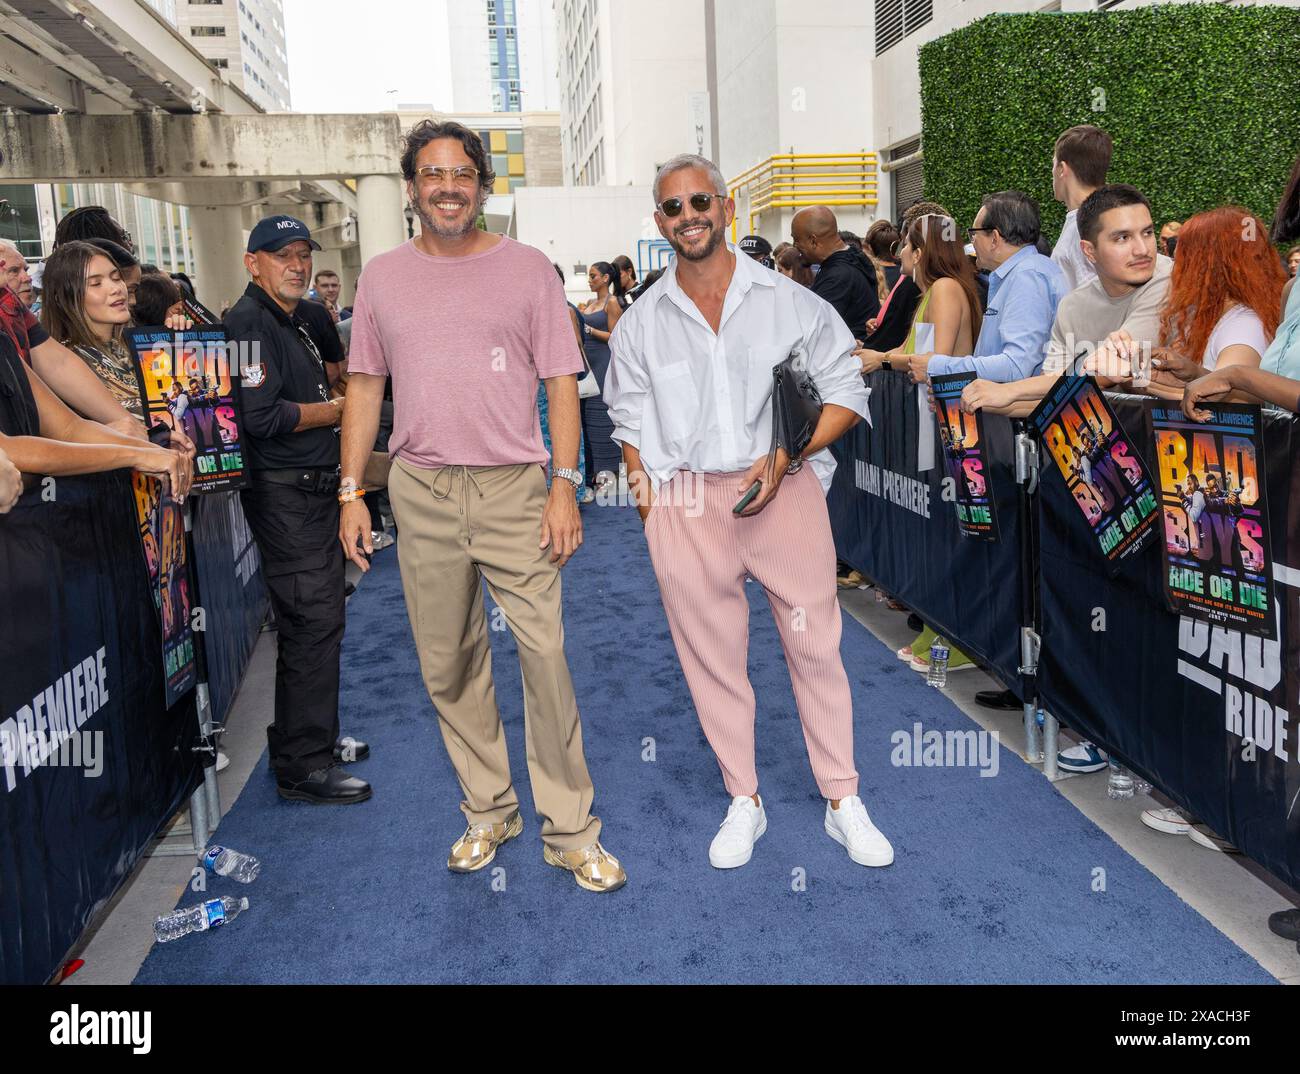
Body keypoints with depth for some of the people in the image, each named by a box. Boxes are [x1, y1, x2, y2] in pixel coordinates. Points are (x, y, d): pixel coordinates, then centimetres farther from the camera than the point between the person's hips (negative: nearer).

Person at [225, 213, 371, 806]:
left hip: (314, 490, 10)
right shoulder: (250, 321, -14)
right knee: (312, 623, -8)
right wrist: (338, 409, -11)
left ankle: (312, 738, 29)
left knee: (316, 619, 16)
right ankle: (301, 766, 0)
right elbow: (261, 416, -23)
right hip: (285, 495, -10)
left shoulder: (293, 320, 18)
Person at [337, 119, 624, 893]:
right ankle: (490, 812, 25)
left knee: (546, 656, -5)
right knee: (449, 665, 9)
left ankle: (570, 829, 8)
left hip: (514, 487, -3)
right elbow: (366, 387, 13)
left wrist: (564, 486, -7)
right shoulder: (384, 277, 10)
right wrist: (352, 491, 7)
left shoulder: (527, 269, 3)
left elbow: (561, 382, 1)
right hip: (422, 492, 3)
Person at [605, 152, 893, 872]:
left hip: (784, 489, -1)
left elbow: (845, 393, 3)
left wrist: (785, 457, -10)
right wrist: (650, 505, 3)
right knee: (711, 656, 8)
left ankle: (842, 801, 20)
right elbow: (630, 423, 14)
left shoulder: (790, 303, 2)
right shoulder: (640, 325, 8)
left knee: (815, 645, 4)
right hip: (685, 503, 2)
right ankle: (744, 802, 25)